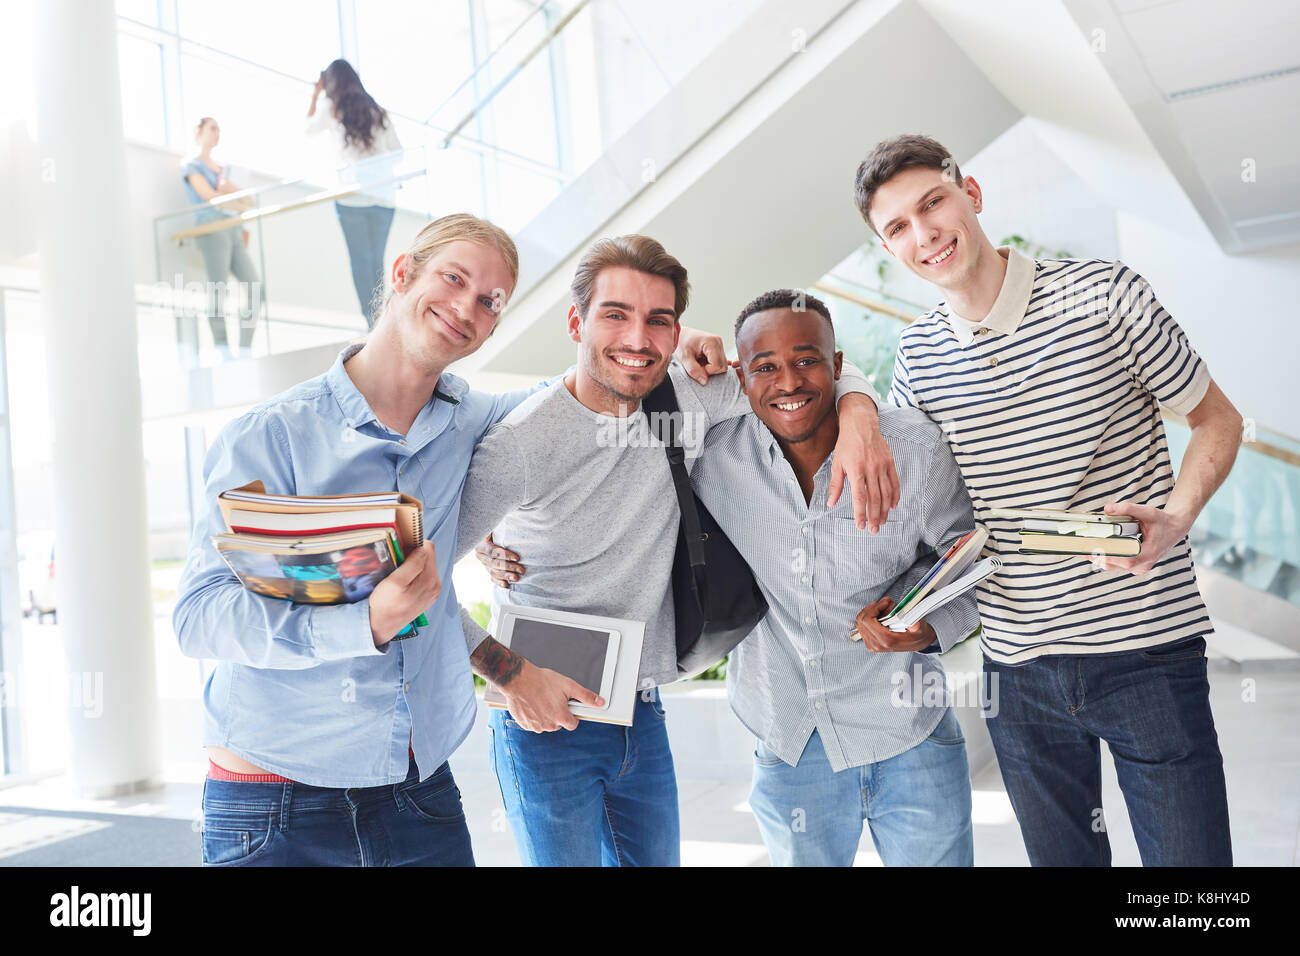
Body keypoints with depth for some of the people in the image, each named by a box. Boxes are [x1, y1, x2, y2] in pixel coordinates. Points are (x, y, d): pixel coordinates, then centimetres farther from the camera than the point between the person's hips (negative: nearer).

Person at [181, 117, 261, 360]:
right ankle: (224, 353, -15)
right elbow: (209, 196, -5)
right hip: (211, 228, -7)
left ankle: (245, 352, -5)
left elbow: (245, 197, 17)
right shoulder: (191, 165, 7)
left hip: (233, 231, 7)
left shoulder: (222, 168, 27)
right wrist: (244, 206, 1)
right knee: (218, 292, -13)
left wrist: (231, 188, -3)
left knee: (254, 288, -6)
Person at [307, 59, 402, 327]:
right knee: (376, 260, 9)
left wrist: (315, 96, 33)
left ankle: (373, 322, -6)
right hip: (384, 196, 3)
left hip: (352, 196, -3)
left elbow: (309, 127, 24)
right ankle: (380, 320, 6)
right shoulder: (377, 110, 13)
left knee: (361, 260, -1)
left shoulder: (330, 108, 5)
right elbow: (397, 151, 11)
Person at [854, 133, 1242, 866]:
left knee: (1189, 855, 4)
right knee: (1063, 855, 17)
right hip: (1018, 663, 4)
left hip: (1147, 647, -3)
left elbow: (1218, 420, 2)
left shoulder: (1103, 295, -7)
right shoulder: (918, 353, 4)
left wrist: (1176, 517, -17)